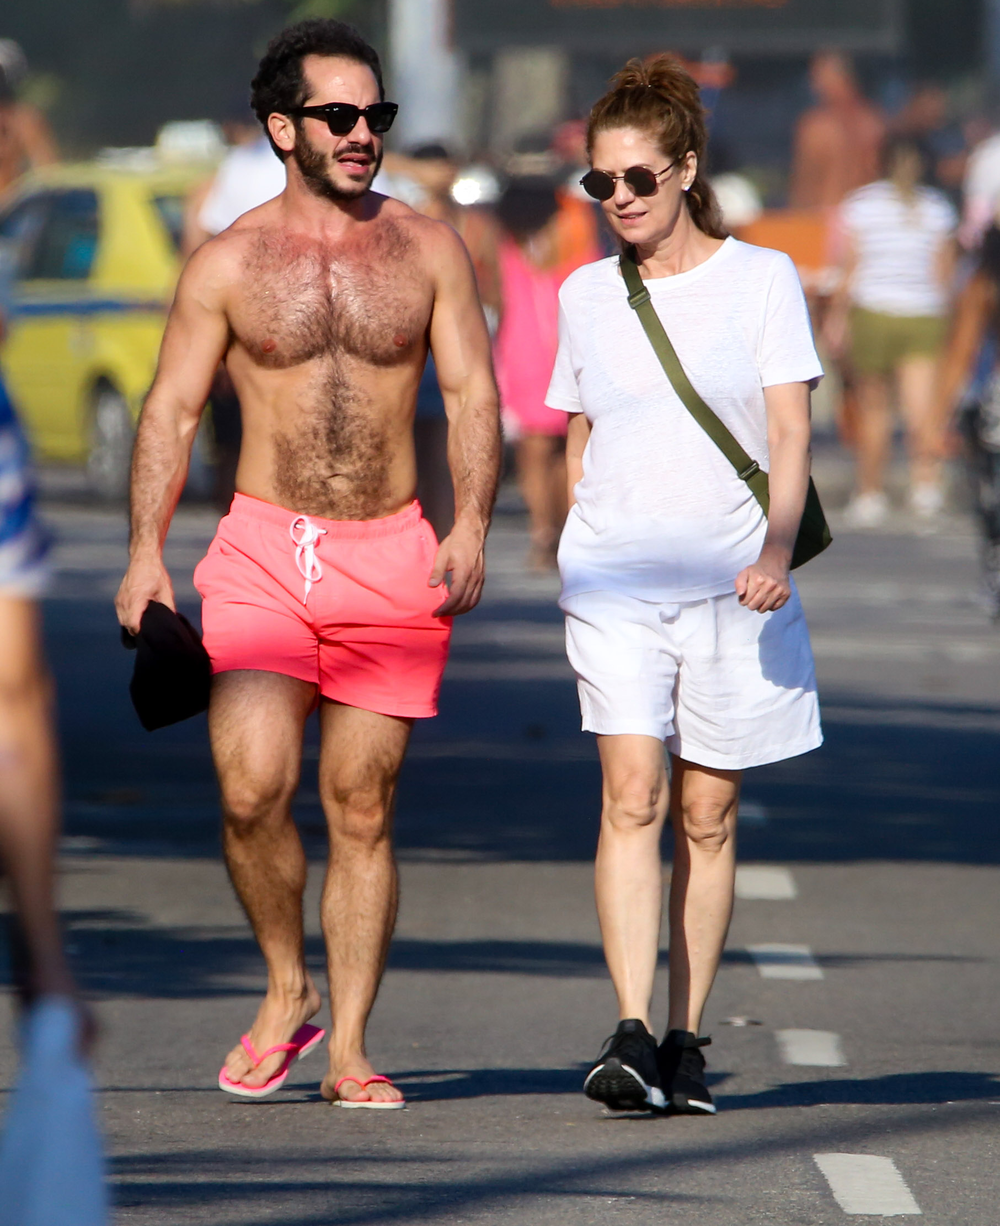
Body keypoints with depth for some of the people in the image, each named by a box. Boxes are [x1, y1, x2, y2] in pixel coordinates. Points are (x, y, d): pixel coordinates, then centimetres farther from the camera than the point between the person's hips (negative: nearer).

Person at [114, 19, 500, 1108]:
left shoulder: (427, 251, 7)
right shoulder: (228, 263, 4)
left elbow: (472, 395, 5)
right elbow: (171, 409, 5)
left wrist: (470, 526, -10)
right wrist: (146, 551, -6)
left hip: (392, 561, 1)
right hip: (261, 552, -1)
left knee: (361, 812, 2)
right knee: (253, 787, -17)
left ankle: (348, 1051, 8)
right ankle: (285, 989, 6)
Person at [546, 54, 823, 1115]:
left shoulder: (759, 278, 2)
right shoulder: (586, 295, 11)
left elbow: (789, 432, -3)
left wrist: (776, 551, -18)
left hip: (730, 583, -1)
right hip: (614, 578, 1)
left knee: (707, 812, 3)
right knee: (632, 795, -14)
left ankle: (684, 1043, 12)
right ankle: (630, 1036, -20)